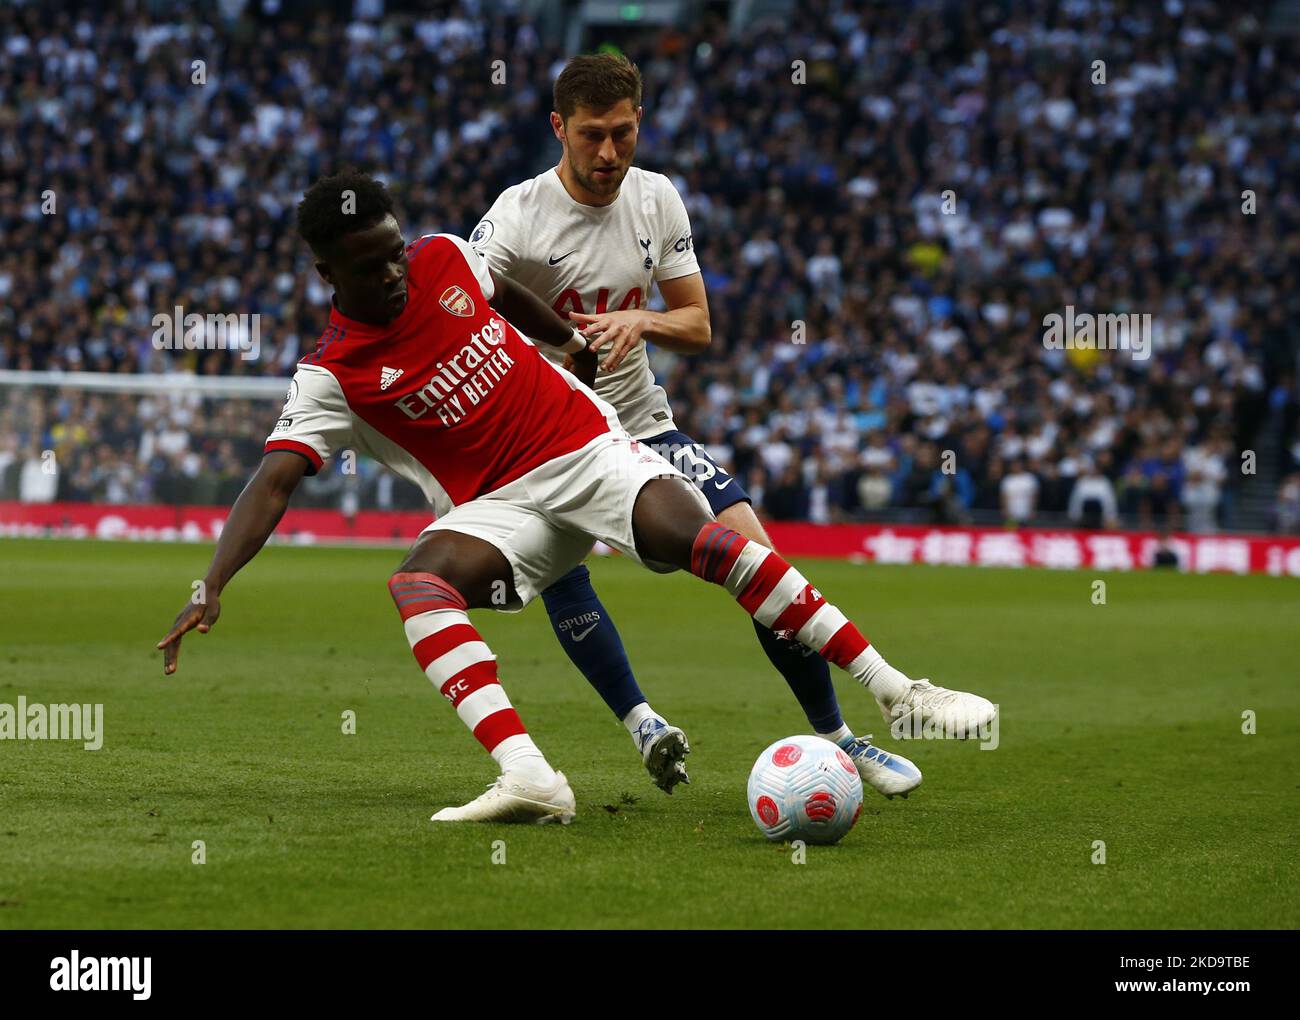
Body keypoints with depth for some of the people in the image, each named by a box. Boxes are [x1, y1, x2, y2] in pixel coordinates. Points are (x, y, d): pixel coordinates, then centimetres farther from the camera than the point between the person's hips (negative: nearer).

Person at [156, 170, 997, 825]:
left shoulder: (446, 259, 1)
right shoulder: (331, 377, -8)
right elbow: (273, 482, -17)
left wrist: (579, 344, 40)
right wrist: (211, 589, -31)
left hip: (587, 446, 2)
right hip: (501, 502, -1)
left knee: (692, 533, -26)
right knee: (419, 582, -33)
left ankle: (895, 691, -24)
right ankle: (529, 779, -46)